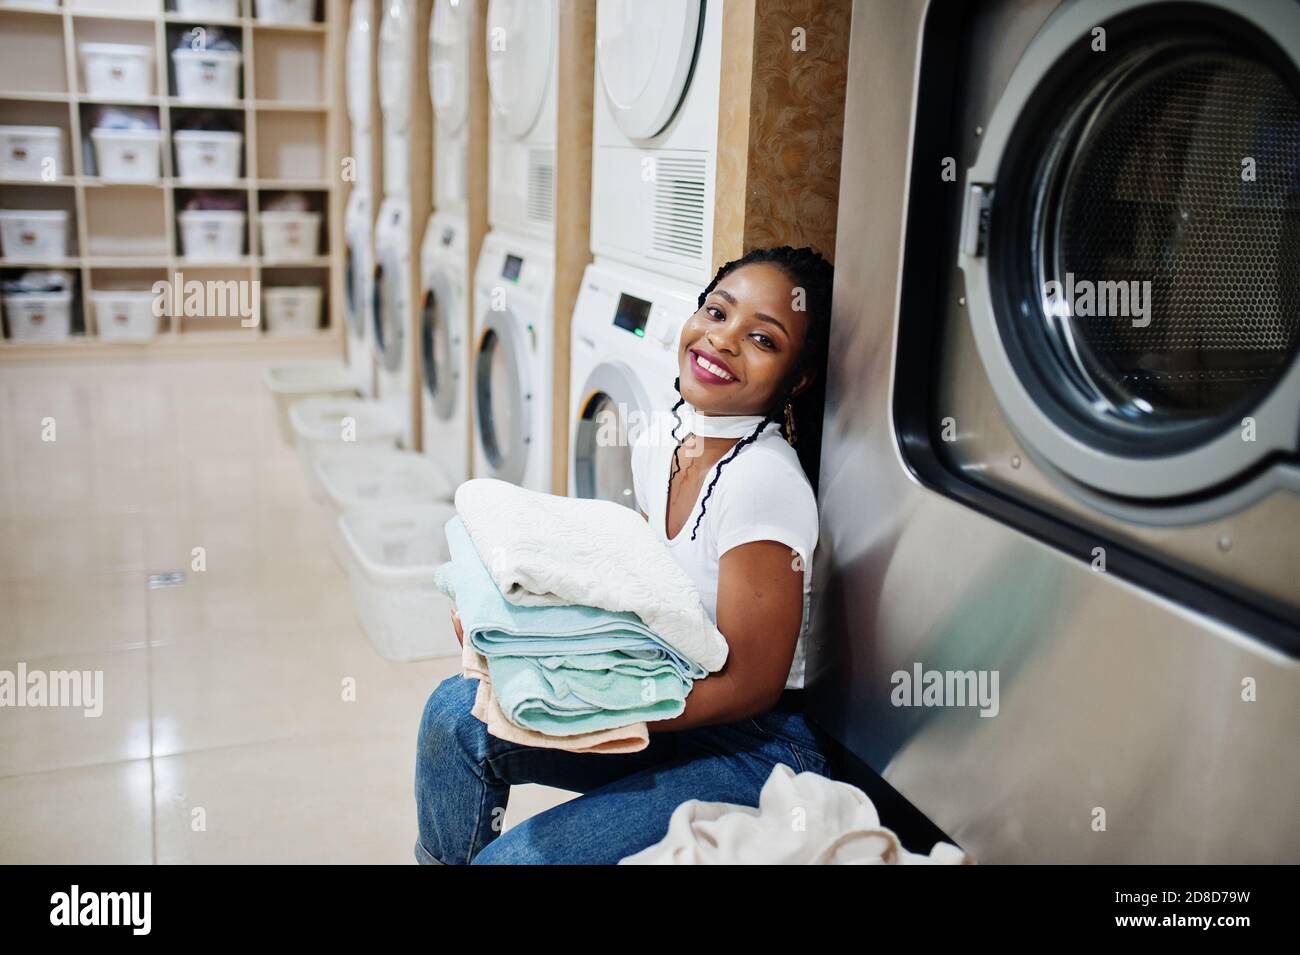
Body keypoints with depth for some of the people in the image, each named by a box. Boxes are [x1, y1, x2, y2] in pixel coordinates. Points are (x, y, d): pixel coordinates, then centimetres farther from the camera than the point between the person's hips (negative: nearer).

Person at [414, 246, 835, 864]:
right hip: (672, 704, 7)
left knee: (512, 857, -18)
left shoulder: (764, 482, -24)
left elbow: (748, 686, -21)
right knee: (455, 711, -5)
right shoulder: (657, 447, 0)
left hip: (752, 748, -7)